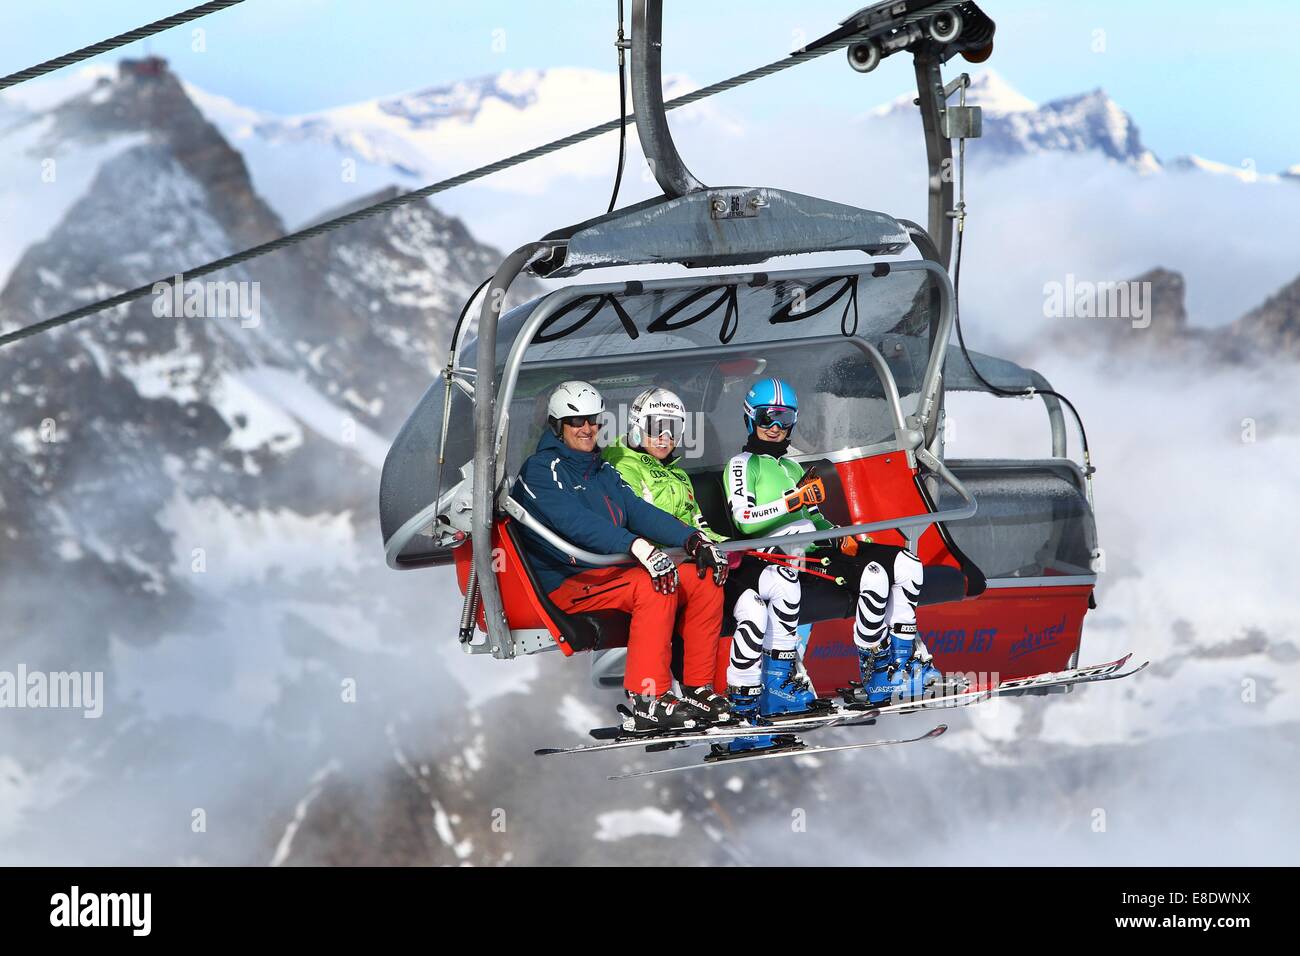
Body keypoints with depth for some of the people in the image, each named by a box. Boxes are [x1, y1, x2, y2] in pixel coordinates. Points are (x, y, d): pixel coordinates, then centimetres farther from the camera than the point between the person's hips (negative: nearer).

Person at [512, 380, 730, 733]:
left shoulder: (602, 471, 22)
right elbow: (575, 522, -22)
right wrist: (638, 547, -35)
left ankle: (697, 691, -7)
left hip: (615, 573, 8)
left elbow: (638, 511, 9)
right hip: (569, 584, -8)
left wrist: (692, 539, -9)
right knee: (653, 585, -32)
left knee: (705, 579, -6)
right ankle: (648, 703, -35)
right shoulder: (541, 469, -5)